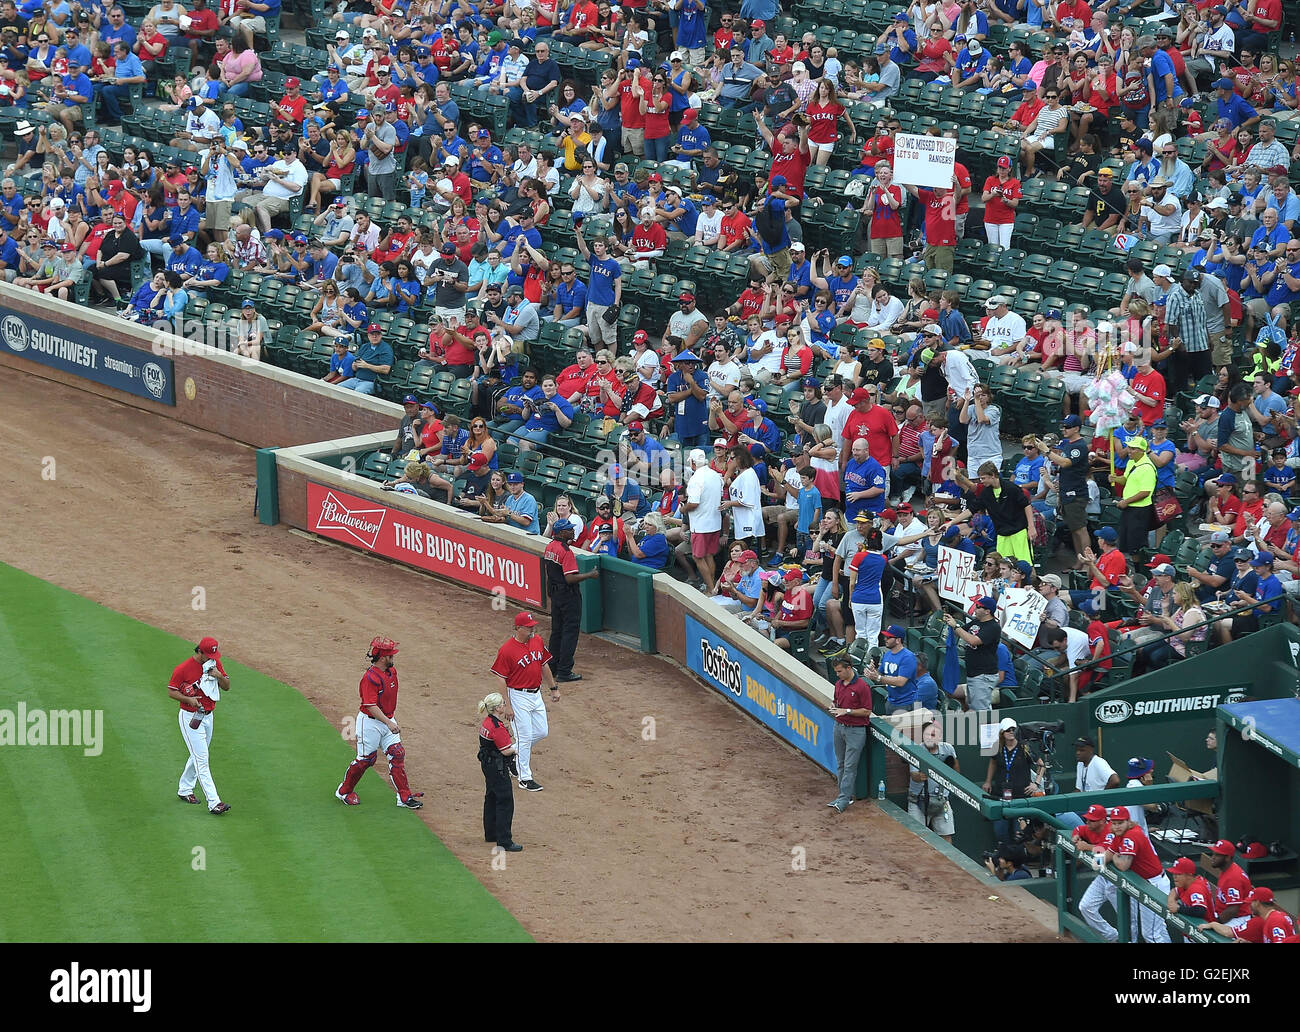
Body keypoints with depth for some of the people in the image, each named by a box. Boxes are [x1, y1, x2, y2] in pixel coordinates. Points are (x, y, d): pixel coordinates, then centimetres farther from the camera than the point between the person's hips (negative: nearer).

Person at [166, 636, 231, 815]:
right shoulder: (183, 669, -17)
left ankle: (184, 790, 38)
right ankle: (213, 803, -15)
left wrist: (219, 676, -16)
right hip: (190, 717, -7)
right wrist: (189, 699, -26)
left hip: (208, 717, 7)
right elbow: (171, 692, -10)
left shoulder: (215, 663, 1)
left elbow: (227, 687, 6)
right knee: (202, 759, -10)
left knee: (198, 756, 19)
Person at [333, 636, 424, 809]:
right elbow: (371, 706, -28)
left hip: (387, 720, 8)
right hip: (370, 722, -8)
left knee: (397, 754, 1)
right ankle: (344, 791, 23)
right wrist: (388, 723, -35)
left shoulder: (392, 672, 5)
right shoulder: (370, 677, -23)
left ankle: (404, 797, 2)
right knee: (365, 759, 3)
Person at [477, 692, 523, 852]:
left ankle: (490, 834, 36)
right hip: (498, 768, -11)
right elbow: (506, 751, -21)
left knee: (491, 798, 22)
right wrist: (517, 747, -3)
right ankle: (504, 841, -7)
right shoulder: (498, 728, -24)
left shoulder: (487, 722, 6)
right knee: (505, 802, -6)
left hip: (488, 765, 11)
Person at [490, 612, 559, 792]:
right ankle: (524, 778, 7)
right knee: (525, 736, -3)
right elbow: (501, 679, -15)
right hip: (518, 697, -7)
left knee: (542, 732, 12)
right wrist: (507, 705, -17)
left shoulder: (537, 641, 2)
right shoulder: (507, 650, -19)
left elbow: (544, 665, 15)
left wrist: (553, 688, 17)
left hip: (536, 695, 7)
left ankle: (514, 753, 34)